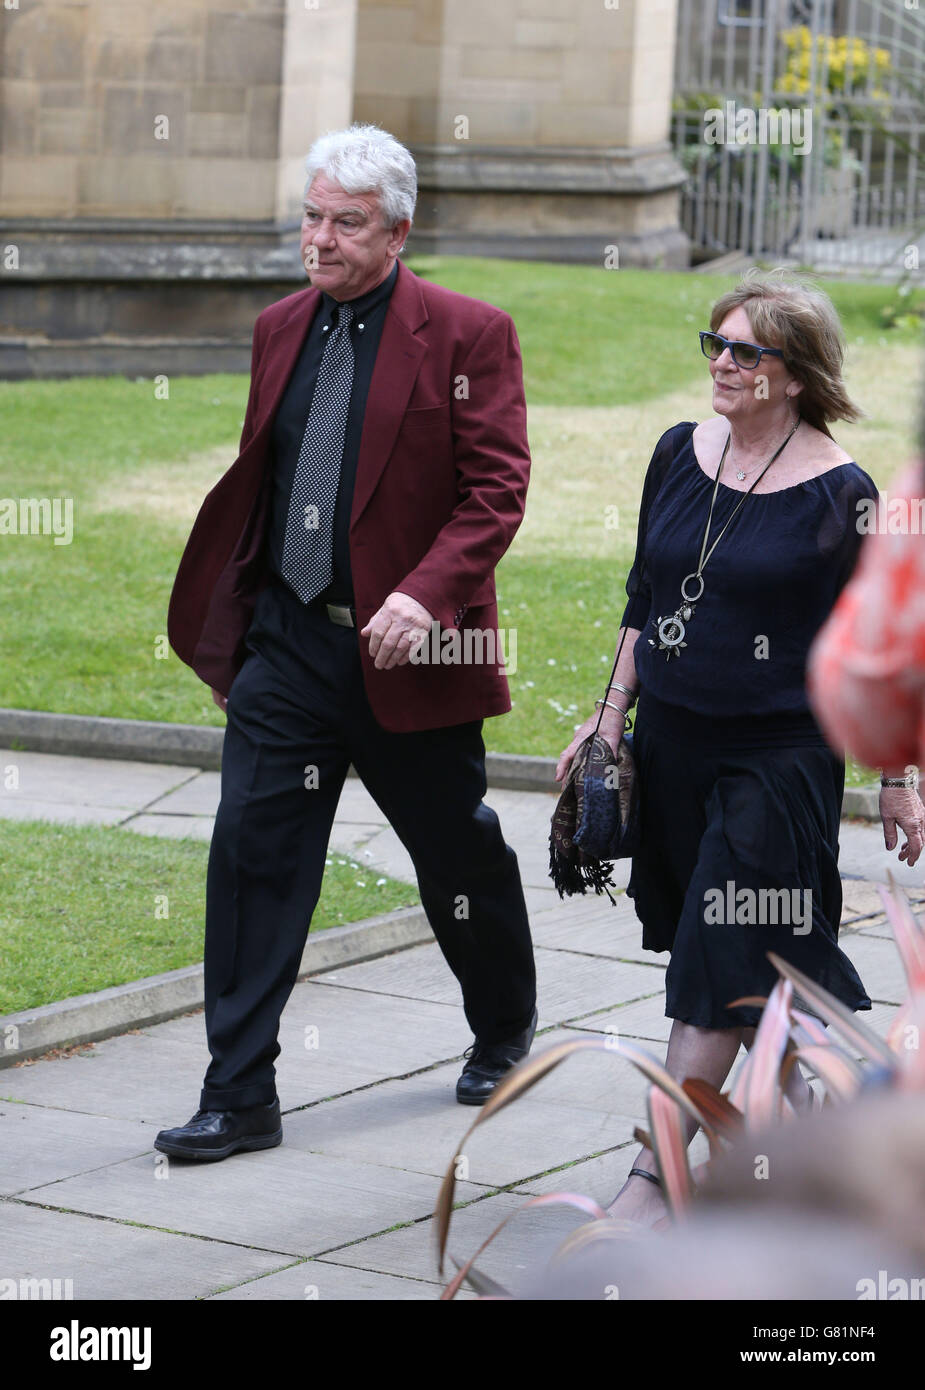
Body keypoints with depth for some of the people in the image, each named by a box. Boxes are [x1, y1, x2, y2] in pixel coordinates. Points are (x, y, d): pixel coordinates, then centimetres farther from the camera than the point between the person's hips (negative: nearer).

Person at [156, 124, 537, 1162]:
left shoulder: (467, 335, -7)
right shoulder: (281, 328, 9)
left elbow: (496, 492, -11)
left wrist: (426, 595, -25)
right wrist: (224, 627, 15)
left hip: (404, 647, -4)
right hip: (285, 646, 4)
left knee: (458, 854, 12)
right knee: (251, 856, -5)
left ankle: (504, 1031, 39)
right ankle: (241, 1099, 0)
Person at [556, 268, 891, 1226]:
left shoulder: (838, 492, -10)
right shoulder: (681, 453, 4)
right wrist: (612, 714, 12)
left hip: (778, 756, -6)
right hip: (673, 741, 6)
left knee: (722, 967, -7)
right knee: (737, 959, 13)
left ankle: (654, 1179, -4)